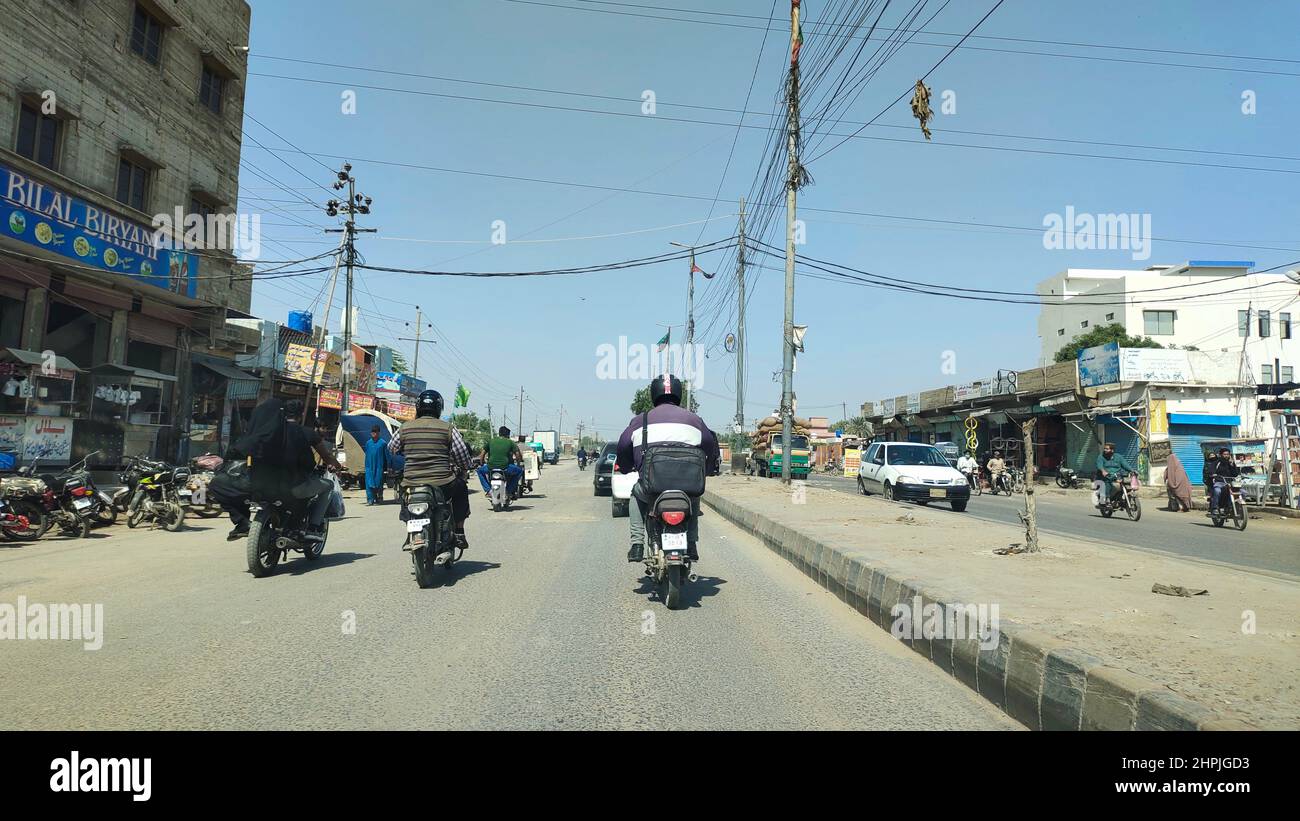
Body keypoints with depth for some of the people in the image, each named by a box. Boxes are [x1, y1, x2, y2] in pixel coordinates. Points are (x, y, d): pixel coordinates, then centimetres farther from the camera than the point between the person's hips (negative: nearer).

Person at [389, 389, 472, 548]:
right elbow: (463, 455, -1)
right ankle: (459, 533, 24)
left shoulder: (405, 428, 4)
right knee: (461, 489, 28)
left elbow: (391, 449, 17)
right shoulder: (448, 428, -1)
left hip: (411, 483, 2)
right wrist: (463, 470, 19)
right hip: (443, 483, -2)